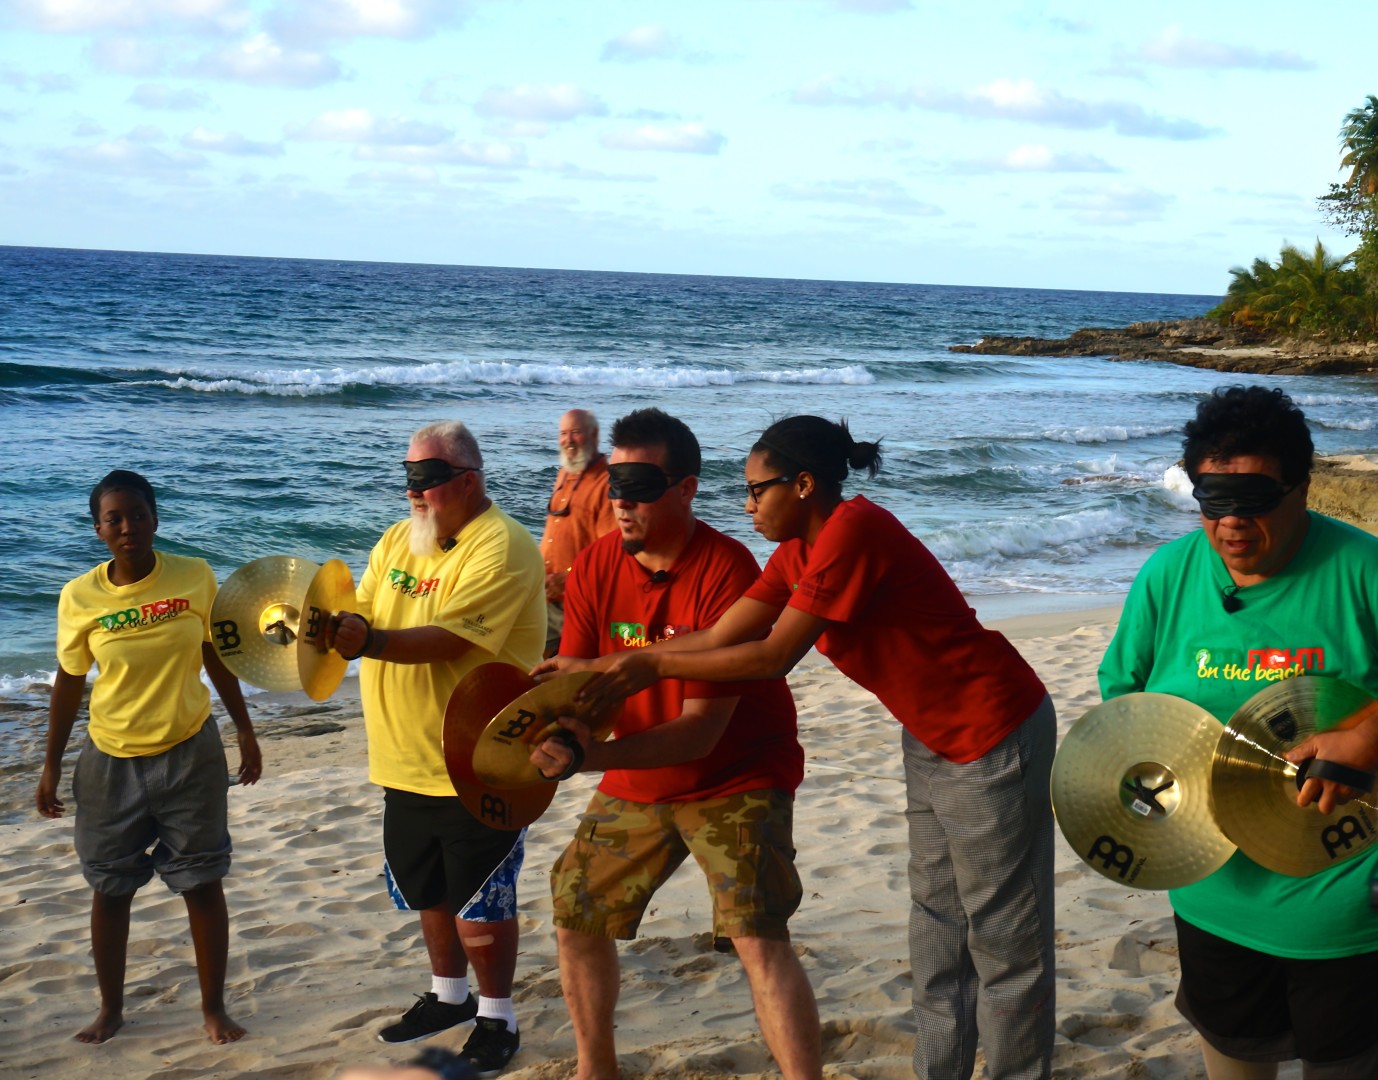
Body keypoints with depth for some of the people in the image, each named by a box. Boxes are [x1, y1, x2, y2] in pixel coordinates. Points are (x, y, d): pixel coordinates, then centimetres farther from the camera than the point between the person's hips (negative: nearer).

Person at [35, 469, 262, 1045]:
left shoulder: (195, 577, -8)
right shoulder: (79, 597, -9)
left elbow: (216, 658, 5)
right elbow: (69, 681, 2)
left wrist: (245, 731, 8)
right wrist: (52, 765, 5)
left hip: (189, 754, 0)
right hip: (111, 761, 0)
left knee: (202, 884, 6)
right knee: (110, 889, 12)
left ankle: (214, 1008, 21)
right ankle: (110, 1008, 29)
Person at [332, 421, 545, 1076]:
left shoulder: (502, 548, -17)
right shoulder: (398, 541, 9)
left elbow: (452, 639, -28)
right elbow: (361, 620, 3)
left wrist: (370, 640, -40)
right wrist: (327, 627, -19)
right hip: (406, 764, 8)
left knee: (480, 906, 4)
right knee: (428, 892, 22)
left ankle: (497, 1020, 22)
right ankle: (448, 995, 42)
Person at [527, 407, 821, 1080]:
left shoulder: (725, 571, -26)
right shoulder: (596, 568, -8)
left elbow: (702, 730, -28)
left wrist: (588, 758, -39)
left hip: (736, 778, -6)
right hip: (636, 780, 7)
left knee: (758, 939, -21)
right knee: (576, 915, 14)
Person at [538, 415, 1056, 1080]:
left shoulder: (852, 531, -25)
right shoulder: (798, 552, 4)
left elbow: (773, 656, -23)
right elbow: (717, 638, 1)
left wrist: (653, 666, -16)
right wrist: (594, 669, -3)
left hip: (991, 733, -10)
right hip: (933, 737, 10)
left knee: (1001, 933, 3)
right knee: (937, 923, 16)